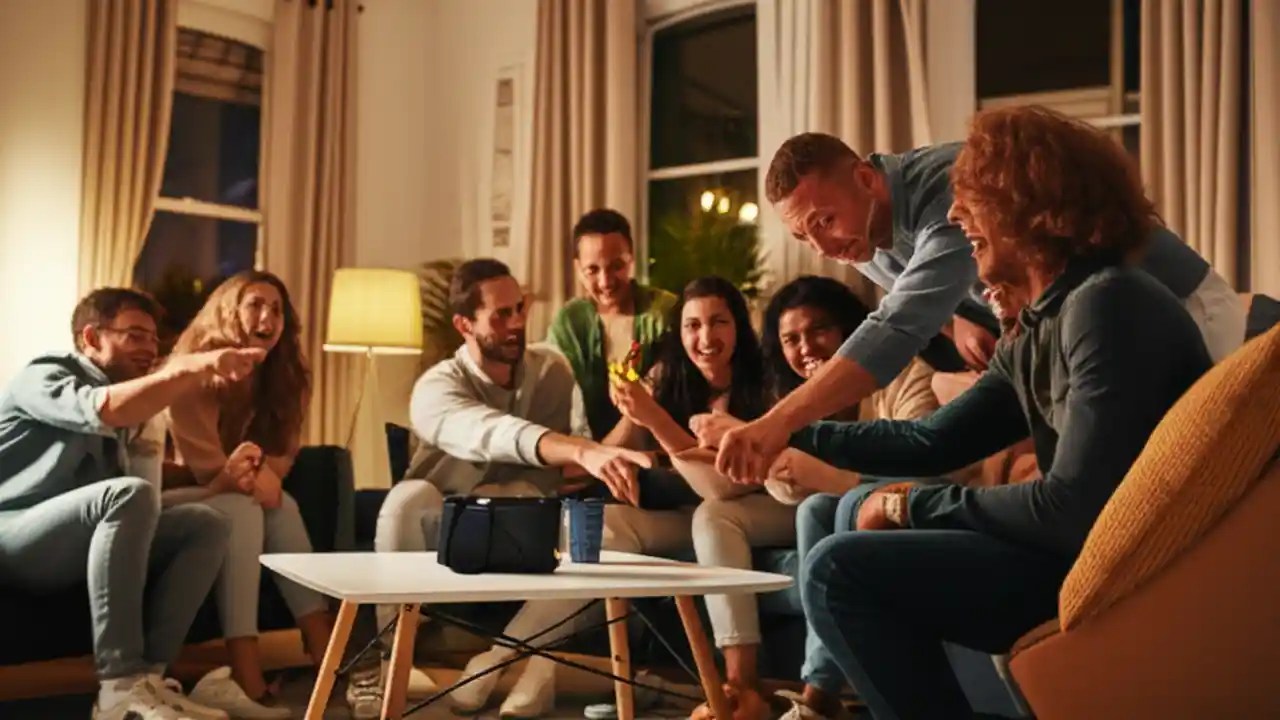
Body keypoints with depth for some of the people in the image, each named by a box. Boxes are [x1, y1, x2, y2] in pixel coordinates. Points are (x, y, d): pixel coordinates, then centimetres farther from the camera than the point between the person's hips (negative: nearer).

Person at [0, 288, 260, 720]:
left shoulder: (129, 399, 20)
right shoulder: (44, 377, -6)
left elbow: (156, 477, 15)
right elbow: (104, 410, -28)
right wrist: (198, 367, -36)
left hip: (79, 546, 8)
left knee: (206, 525, -10)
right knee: (130, 494, -33)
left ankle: (148, 674, -23)